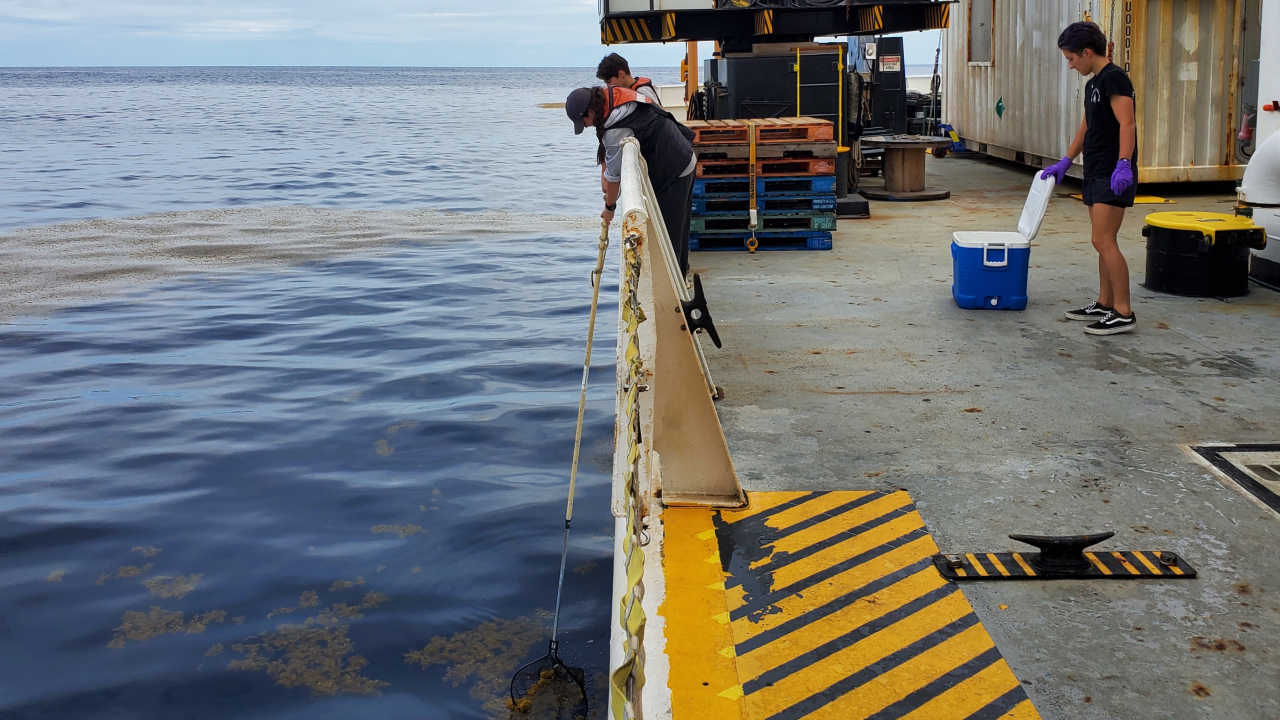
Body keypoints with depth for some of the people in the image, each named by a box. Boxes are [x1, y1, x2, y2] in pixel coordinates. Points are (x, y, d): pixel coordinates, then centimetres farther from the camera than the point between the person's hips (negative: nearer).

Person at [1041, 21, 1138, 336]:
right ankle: (1105, 304, 20)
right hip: (1095, 173, 10)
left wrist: (1123, 164, -31)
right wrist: (1065, 162, 32)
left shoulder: (1114, 78, -12)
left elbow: (1127, 123, -22)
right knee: (1103, 242, 13)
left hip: (1113, 176, -10)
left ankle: (1124, 313, -10)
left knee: (1103, 241, -13)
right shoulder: (1092, 84, 18)